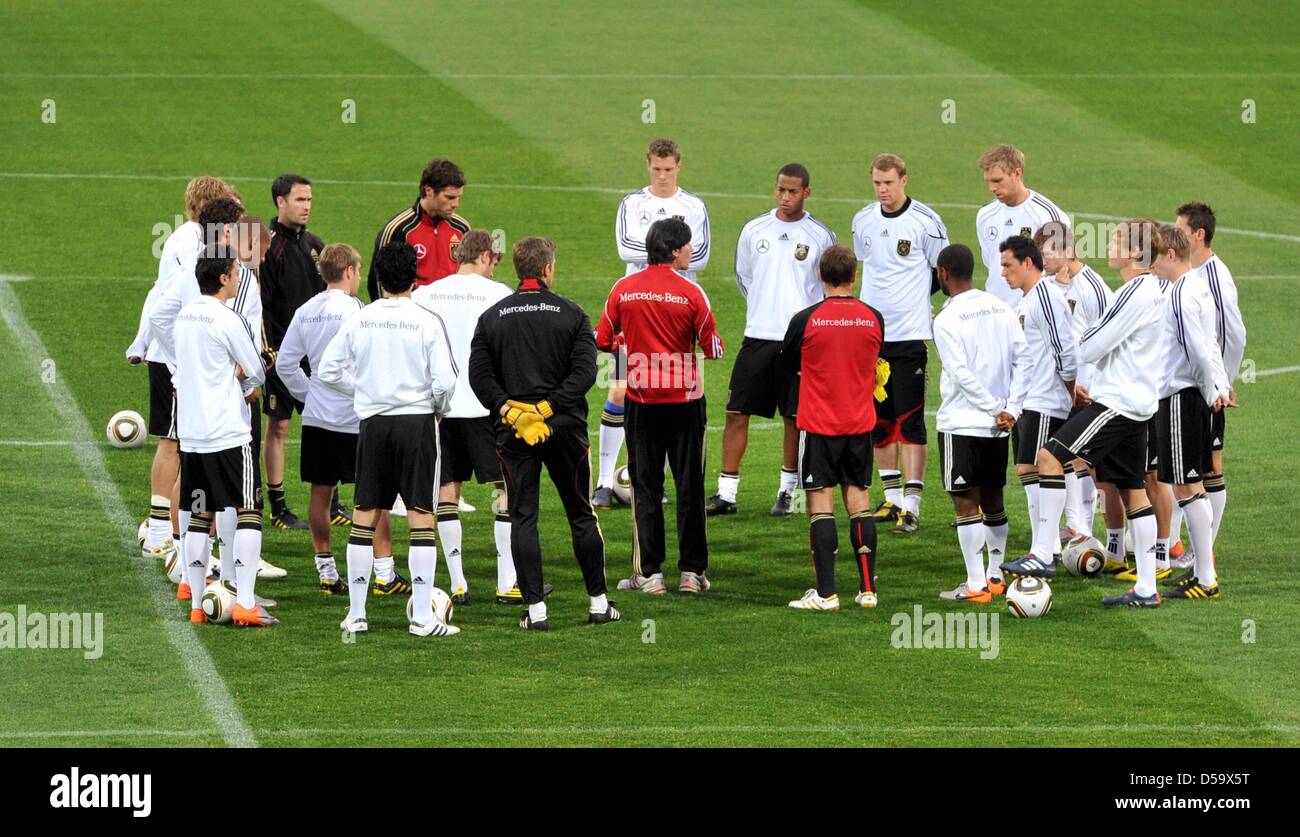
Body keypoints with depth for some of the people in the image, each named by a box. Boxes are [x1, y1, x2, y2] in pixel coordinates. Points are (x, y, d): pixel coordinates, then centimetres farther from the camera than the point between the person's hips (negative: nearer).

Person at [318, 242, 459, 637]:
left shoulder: (358, 321, 1)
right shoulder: (427, 322, -8)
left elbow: (328, 371, 5)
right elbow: (444, 382, -12)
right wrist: (439, 409, 8)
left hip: (373, 422, 3)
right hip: (417, 420, -3)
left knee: (364, 516, 9)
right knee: (421, 517, 0)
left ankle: (356, 614, 11)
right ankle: (422, 616, -3)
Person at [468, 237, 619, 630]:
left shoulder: (491, 317, 3)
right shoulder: (571, 314, -2)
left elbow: (479, 374, -5)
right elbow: (585, 372, -11)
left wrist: (506, 408, -8)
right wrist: (548, 407, -12)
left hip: (513, 434, 1)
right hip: (566, 429, -1)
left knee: (523, 518, 4)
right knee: (582, 515, 12)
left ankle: (535, 608, -2)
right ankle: (598, 602, 16)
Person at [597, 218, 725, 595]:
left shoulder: (623, 289, -2)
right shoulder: (690, 293, -9)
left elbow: (602, 341, 4)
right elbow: (713, 349, -5)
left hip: (641, 401, 2)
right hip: (685, 399, -2)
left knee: (645, 488, 7)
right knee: (689, 486, 7)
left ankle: (649, 573, 4)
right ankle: (692, 571, 8)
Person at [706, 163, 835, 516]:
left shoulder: (821, 236, -1)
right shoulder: (754, 230, 5)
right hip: (758, 337, 2)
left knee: (795, 418, 3)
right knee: (737, 411, -2)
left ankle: (787, 492, 15)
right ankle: (726, 493, 3)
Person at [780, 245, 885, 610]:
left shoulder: (806, 320, -11)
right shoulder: (873, 318, -2)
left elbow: (788, 364, 6)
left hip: (818, 425, -3)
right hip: (860, 424, 3)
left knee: (821, 502, -1)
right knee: (859, 501, 9)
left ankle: (825, 593, -5)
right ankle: (867, 589, 8)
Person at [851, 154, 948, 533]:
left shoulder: (926, 221, -8)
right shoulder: (863, 220, 8)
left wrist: (912, 297, 4)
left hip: (909, 334, -5)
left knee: (909, 422, -9)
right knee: (879, 420, 10)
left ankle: (911, 505, -10)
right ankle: (892, 497, 21)